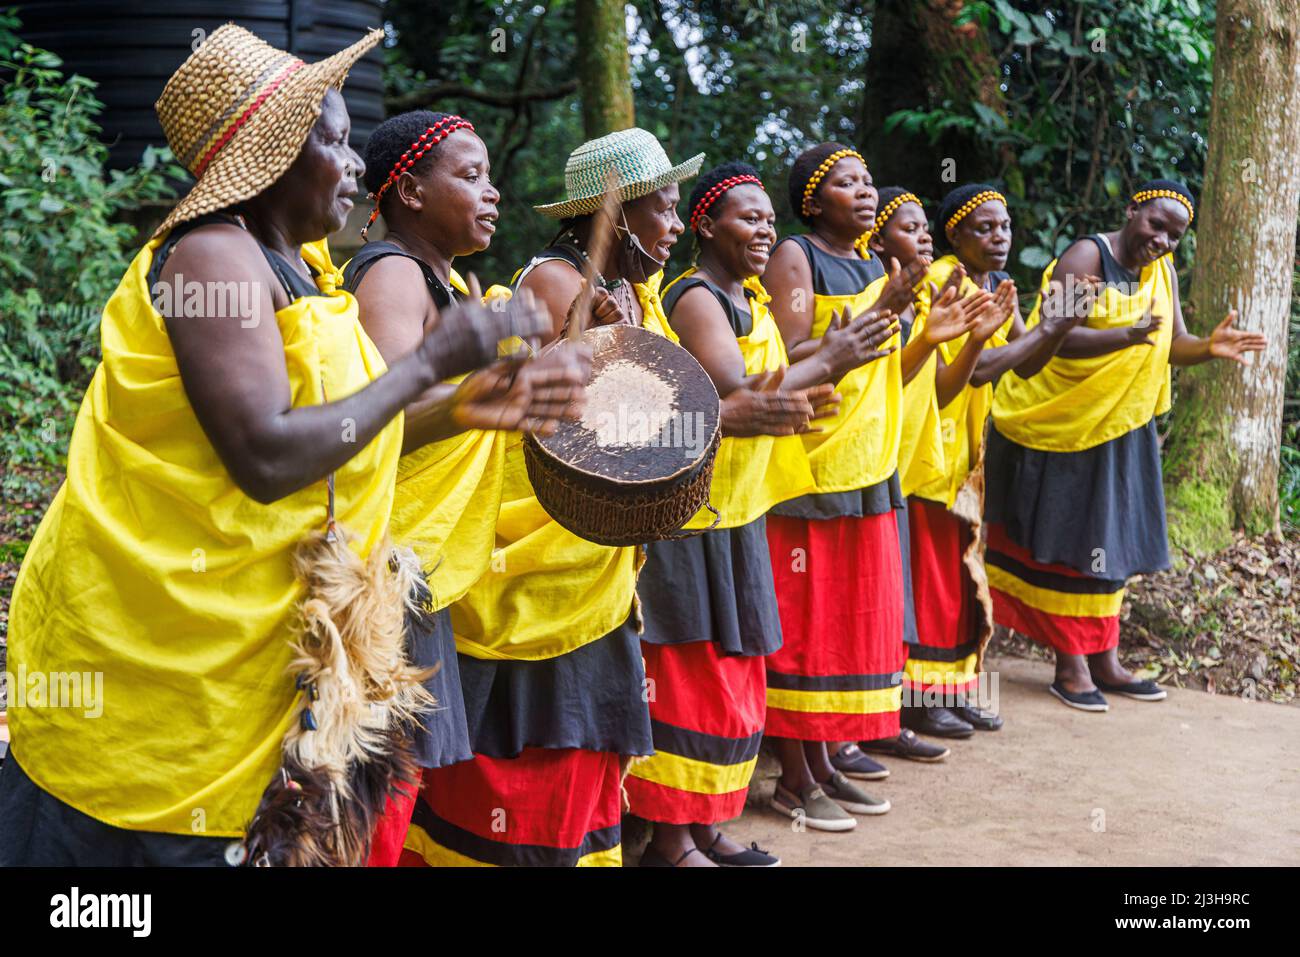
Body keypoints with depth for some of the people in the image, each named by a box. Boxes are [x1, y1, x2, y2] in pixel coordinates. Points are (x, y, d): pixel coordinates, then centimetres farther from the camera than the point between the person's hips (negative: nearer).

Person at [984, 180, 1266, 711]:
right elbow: (1056, 335, -27)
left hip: (1117, 429, 7)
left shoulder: (1162, 272, 8)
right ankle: (1070, 664, 6)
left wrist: (1209, 347, -20)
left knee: (1109, 538, 11)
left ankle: (1103, 658, 20)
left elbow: (1174, 345, 2)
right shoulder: (1085, 257, -15)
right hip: (1058, 425, -7)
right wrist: (1128, 336, -38)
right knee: (1062, 539, -1)